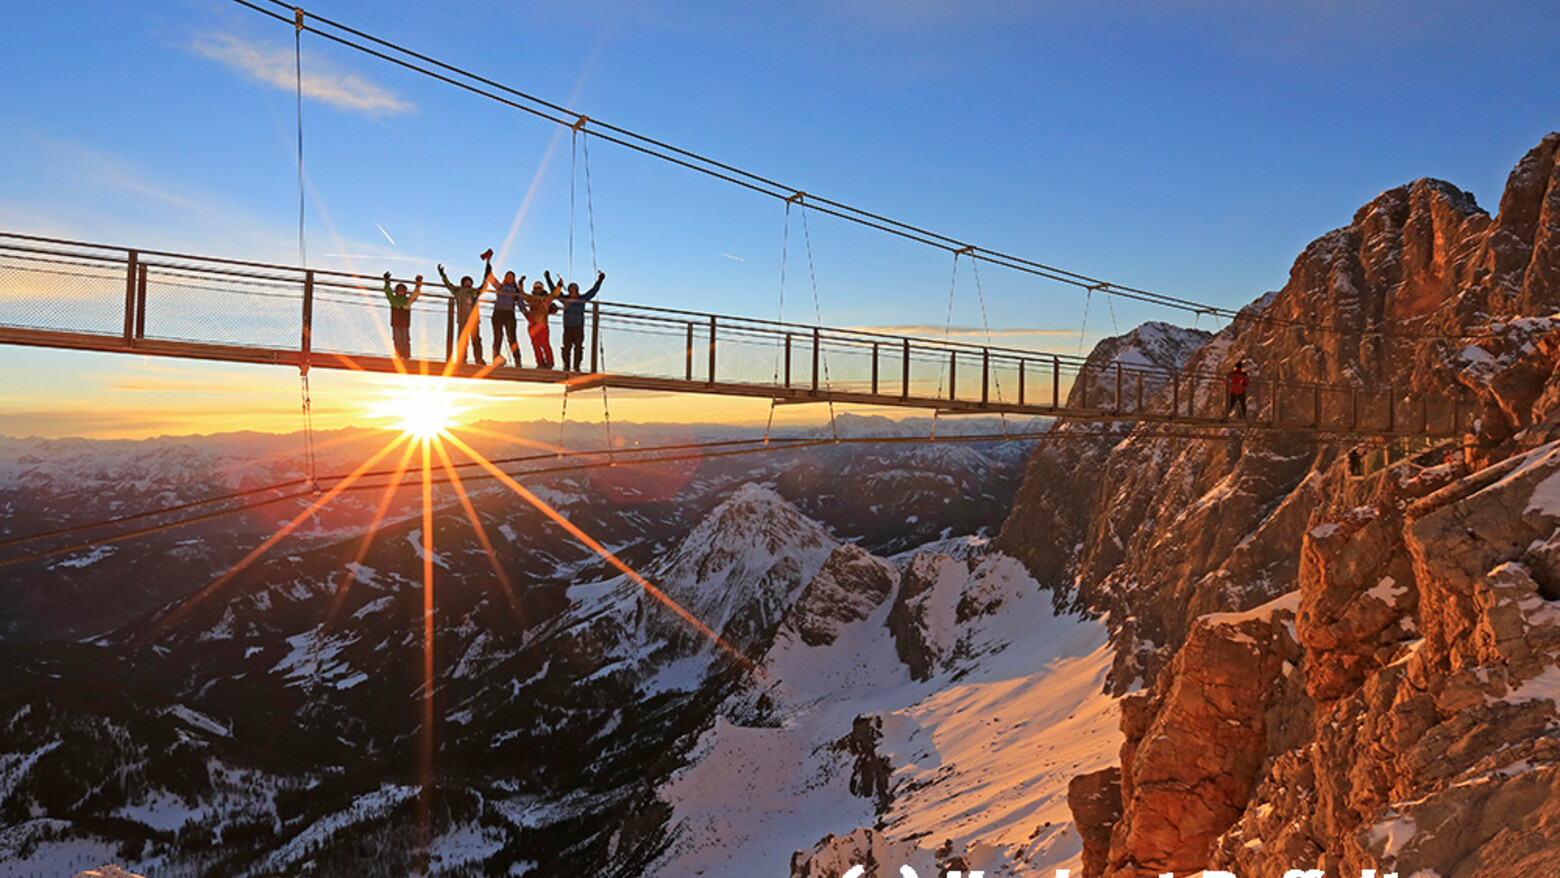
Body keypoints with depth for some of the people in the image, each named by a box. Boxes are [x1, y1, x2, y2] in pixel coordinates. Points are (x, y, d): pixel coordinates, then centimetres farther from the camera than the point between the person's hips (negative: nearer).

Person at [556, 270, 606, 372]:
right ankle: (566, 366, 4)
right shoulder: (565, 298, 5)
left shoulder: (582, 298, 4)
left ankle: (576, 366, 4)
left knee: (578, 347, -1)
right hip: (568, 328, 0)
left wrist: (599, 281, -4)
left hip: (579, 328, 0)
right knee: (567, 347, -2)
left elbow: (593, 291, 3)